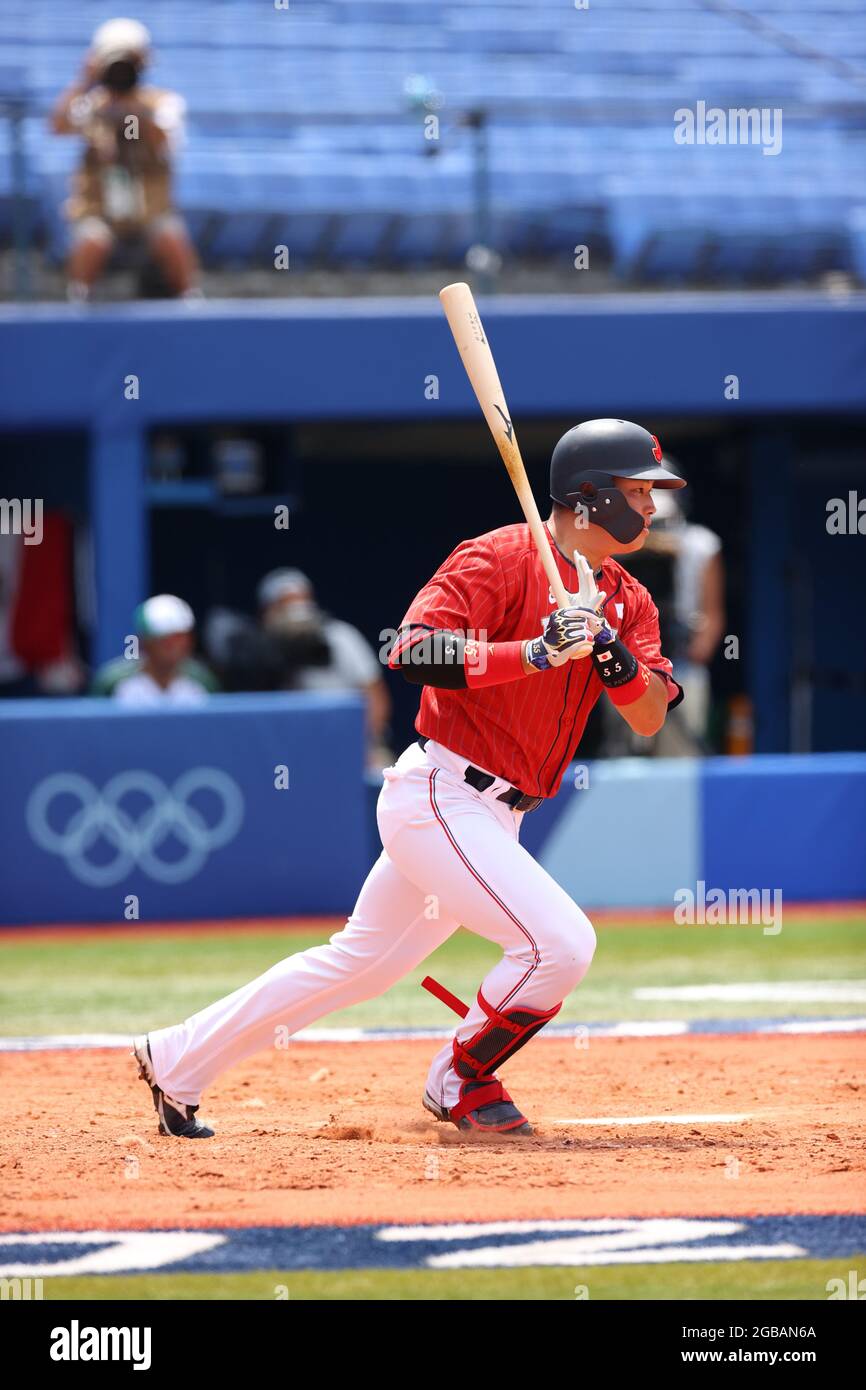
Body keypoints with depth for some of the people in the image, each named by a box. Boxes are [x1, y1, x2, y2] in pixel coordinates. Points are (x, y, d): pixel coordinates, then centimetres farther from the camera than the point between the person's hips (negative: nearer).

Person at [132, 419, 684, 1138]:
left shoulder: (626, 600, 11)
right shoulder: (501, 558, -13)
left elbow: (651, 717, 2)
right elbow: (414, 652, -23)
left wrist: (610, 651, -18)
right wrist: (537, 652, -30)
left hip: (493, 815, 9)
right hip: (440, 798, -9)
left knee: (359, 963, 15)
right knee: (559, 941, -18)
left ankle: (176, 1060, 25)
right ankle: (461, 1084, 5)